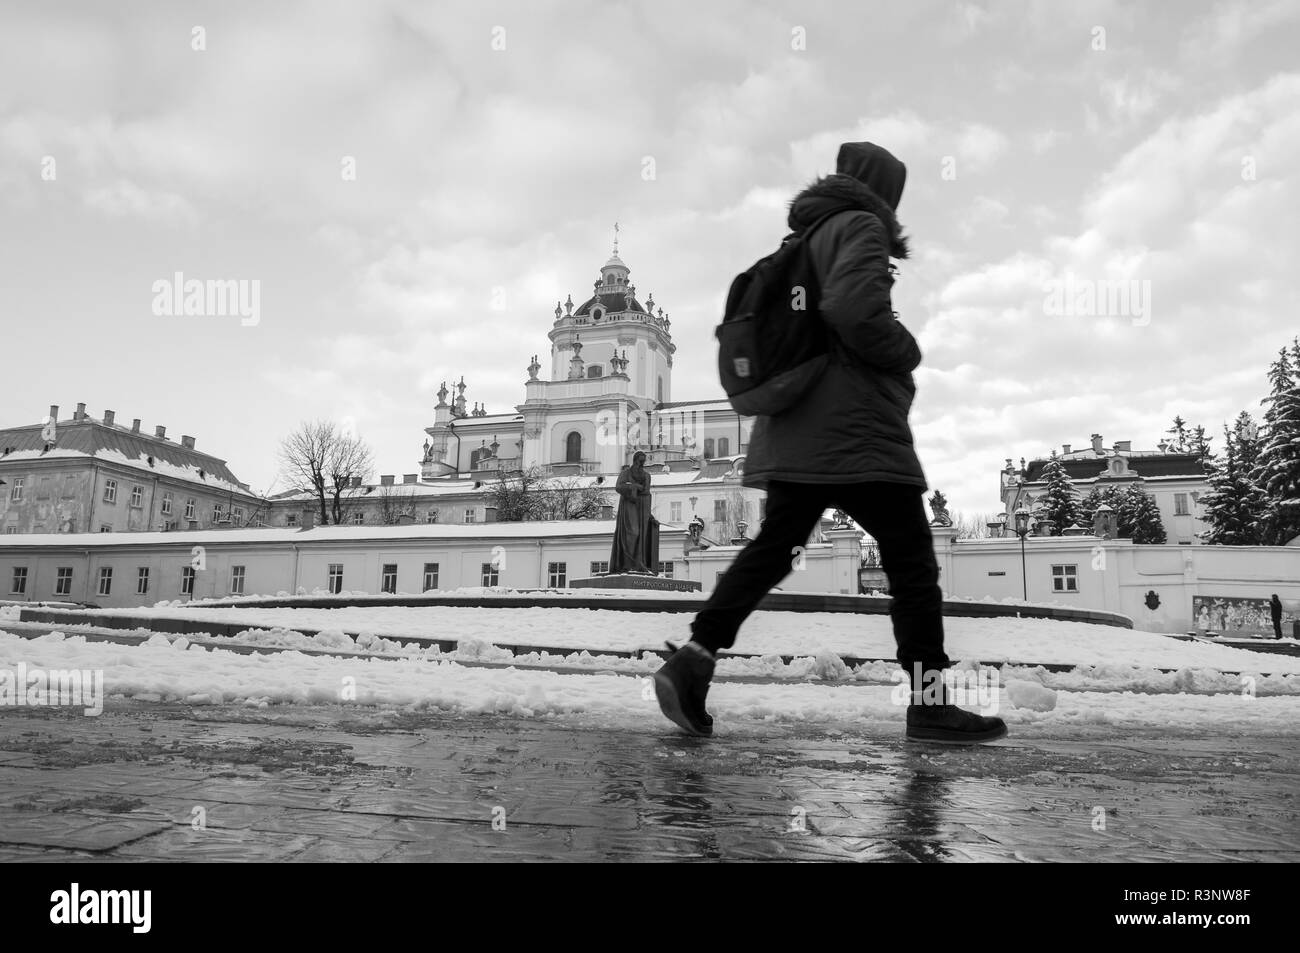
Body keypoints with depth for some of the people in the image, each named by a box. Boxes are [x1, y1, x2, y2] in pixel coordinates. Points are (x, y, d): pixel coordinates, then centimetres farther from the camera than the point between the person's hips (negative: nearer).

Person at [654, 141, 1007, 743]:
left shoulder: (802, 241, 22)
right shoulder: (862, 227, -3)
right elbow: (853, 308, -21)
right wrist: (906, 353, -6)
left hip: (792, 433, 8)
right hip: (855, 429, -8)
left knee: (771, 549, 9)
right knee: (912, 563, 0)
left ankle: (692, 661, 0)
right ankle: (928, 704, 4)